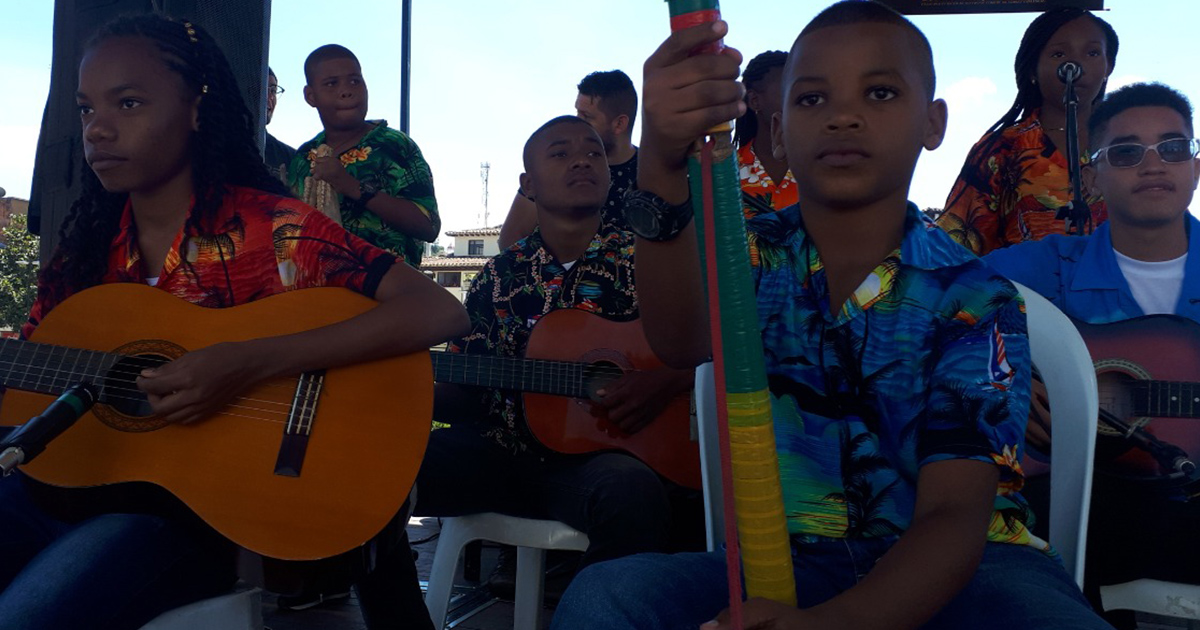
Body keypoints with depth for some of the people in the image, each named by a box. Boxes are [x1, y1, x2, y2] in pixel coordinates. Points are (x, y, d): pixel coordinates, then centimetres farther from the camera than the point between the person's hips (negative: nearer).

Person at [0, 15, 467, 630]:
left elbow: (442, 312, -20)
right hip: (71, 485, 6)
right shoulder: (87, 247, 9)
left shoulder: (270, 228, -8)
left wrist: (249, 364, -26)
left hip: (204, 510, -5)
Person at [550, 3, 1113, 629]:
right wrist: (662, 167, -46)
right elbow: (681, 342, -26)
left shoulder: (976, 301, -6)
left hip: (956, 566, 2)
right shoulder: (750, 257, -1)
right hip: (787, 558, -1)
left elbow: (953, 514, -16)